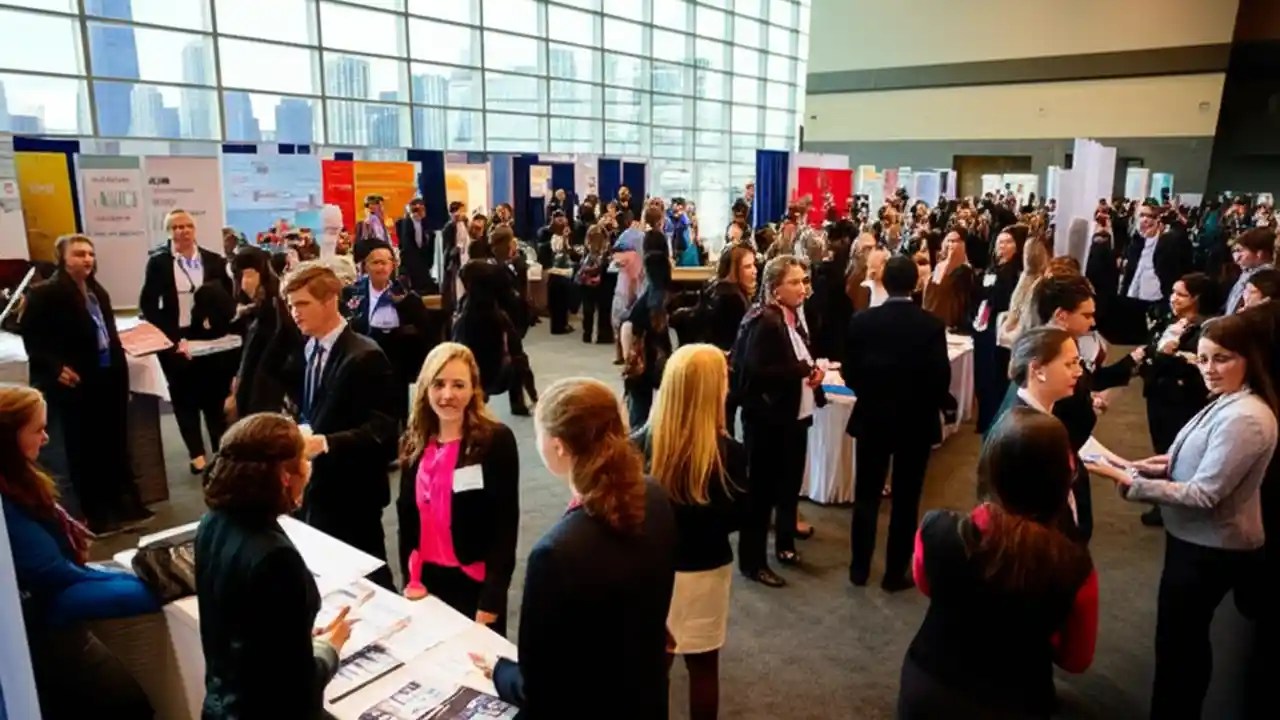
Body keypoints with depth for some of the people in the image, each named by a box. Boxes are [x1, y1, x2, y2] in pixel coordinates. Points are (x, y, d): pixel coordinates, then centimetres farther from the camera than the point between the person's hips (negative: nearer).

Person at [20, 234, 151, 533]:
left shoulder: (98, 292, 15)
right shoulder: (44, 294, -7)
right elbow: (32, 340, -12)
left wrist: (121, 371, 12)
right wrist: (56, 367, -24)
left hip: (109, 379, 7)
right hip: (76, 383, -7)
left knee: (116, 445, 13)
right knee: (84, 450, 4)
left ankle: (124, 506, 23)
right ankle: (96, 515, 14)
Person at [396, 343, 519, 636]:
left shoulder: (496, 440, -13)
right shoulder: (414, 442, 3)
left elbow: (506, 524, -13)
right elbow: (407, 515, 8)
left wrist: (490, 601, -14)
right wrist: (410, 577, -1)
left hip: (475, 583, -4)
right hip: (427, 580, 4)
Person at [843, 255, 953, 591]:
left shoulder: (862, 321, -8)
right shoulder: (932, 325, -12)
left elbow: (849, 373, -5)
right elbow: (940, 377, -12)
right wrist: (944, 402, 9)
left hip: (872, 418, 1)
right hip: (916, 421, -1)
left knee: (867, 495, 13)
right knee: (906, 499, 10)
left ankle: (859, 567, 22)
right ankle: (896, 572, 18)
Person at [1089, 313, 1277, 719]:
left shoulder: (1244, 418, -26)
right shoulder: (1228, 403, 5)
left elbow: (1204, 495, -27)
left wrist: (1130, 481, -28)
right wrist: (1165, 464, 1)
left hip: (1210, 548, -10)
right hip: (1198, 538, 10)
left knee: (1176, 640, 6)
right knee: (1188, 636, 24)